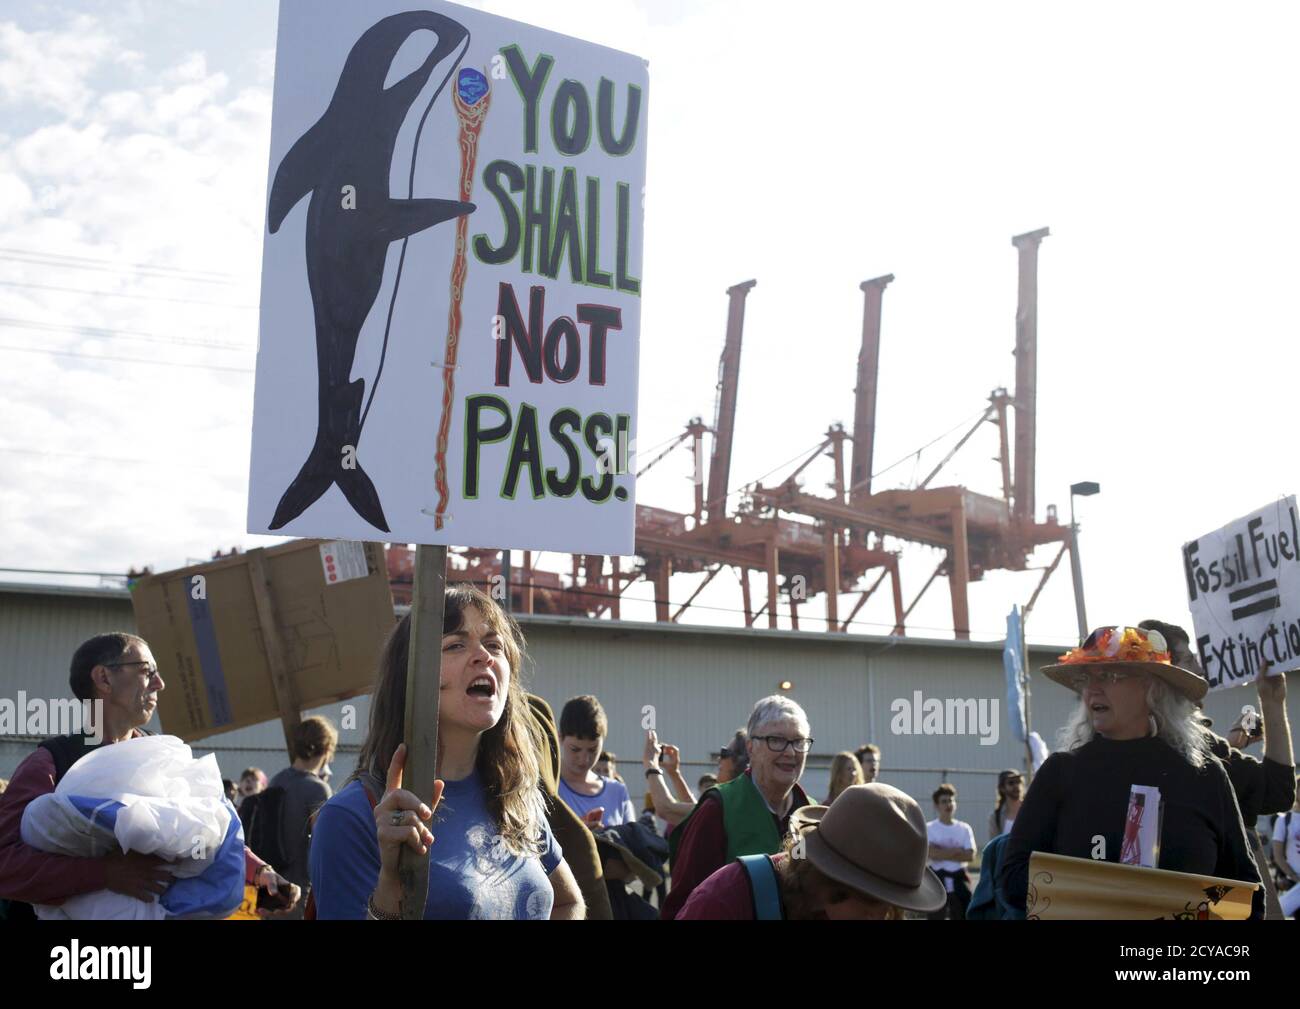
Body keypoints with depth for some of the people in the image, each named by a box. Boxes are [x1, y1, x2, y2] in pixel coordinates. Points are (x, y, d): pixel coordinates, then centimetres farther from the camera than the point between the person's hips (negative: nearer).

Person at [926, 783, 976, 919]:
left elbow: (970, 855, -5)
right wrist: (957, 851, -12)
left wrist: (942, 853, -11)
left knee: (962, 919, 5)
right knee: (935, 918, 0)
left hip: (959, 879, 3)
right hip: (938, 878, -3)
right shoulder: (929, 828, -2)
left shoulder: (964, 828, 6)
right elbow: (932, 853, -16)